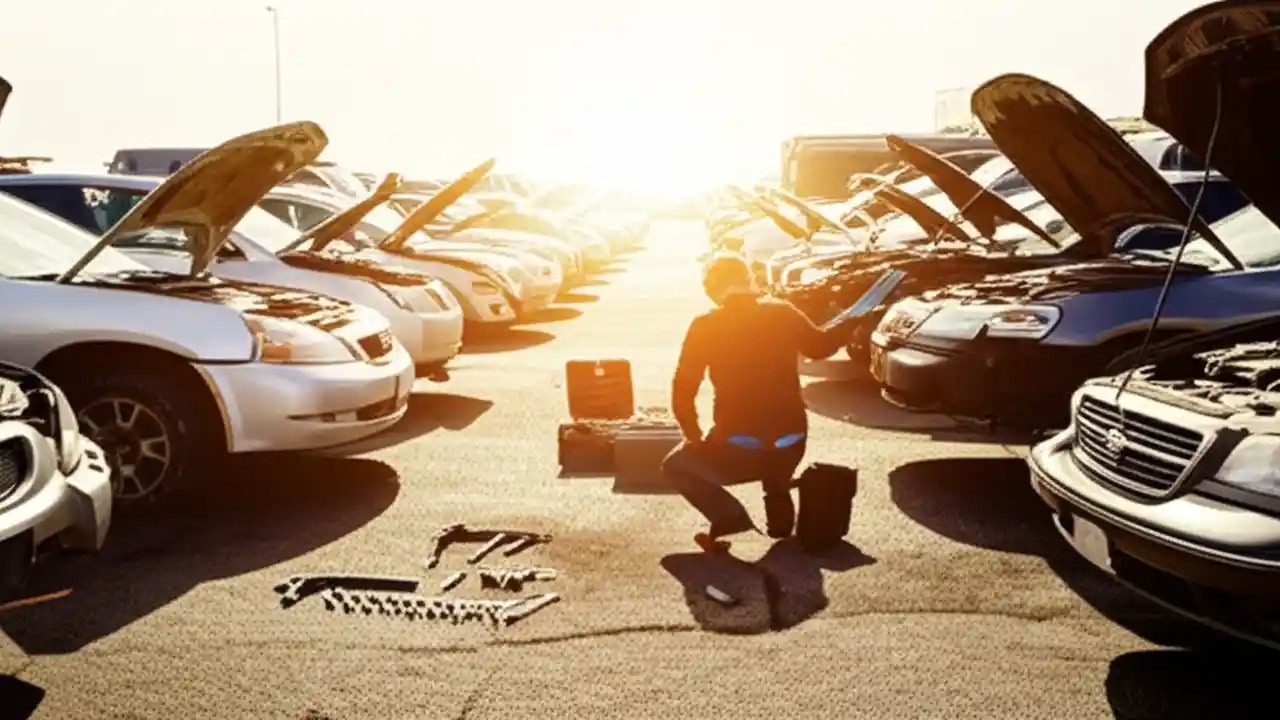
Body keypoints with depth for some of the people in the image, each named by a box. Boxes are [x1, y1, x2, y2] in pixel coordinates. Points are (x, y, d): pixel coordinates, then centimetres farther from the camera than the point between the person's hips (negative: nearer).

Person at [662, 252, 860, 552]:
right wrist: (850, 323, 39)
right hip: (790, 444, 5)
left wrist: (694, 436, 10)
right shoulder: (783, 313, 3)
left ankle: (729, 515, -2)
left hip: (739, 446, -5)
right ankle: (781, 518, 18)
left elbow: (683, 389, -5)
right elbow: (820, 346, 20)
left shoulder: (705, 326, -5)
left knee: (676, 466, 20)